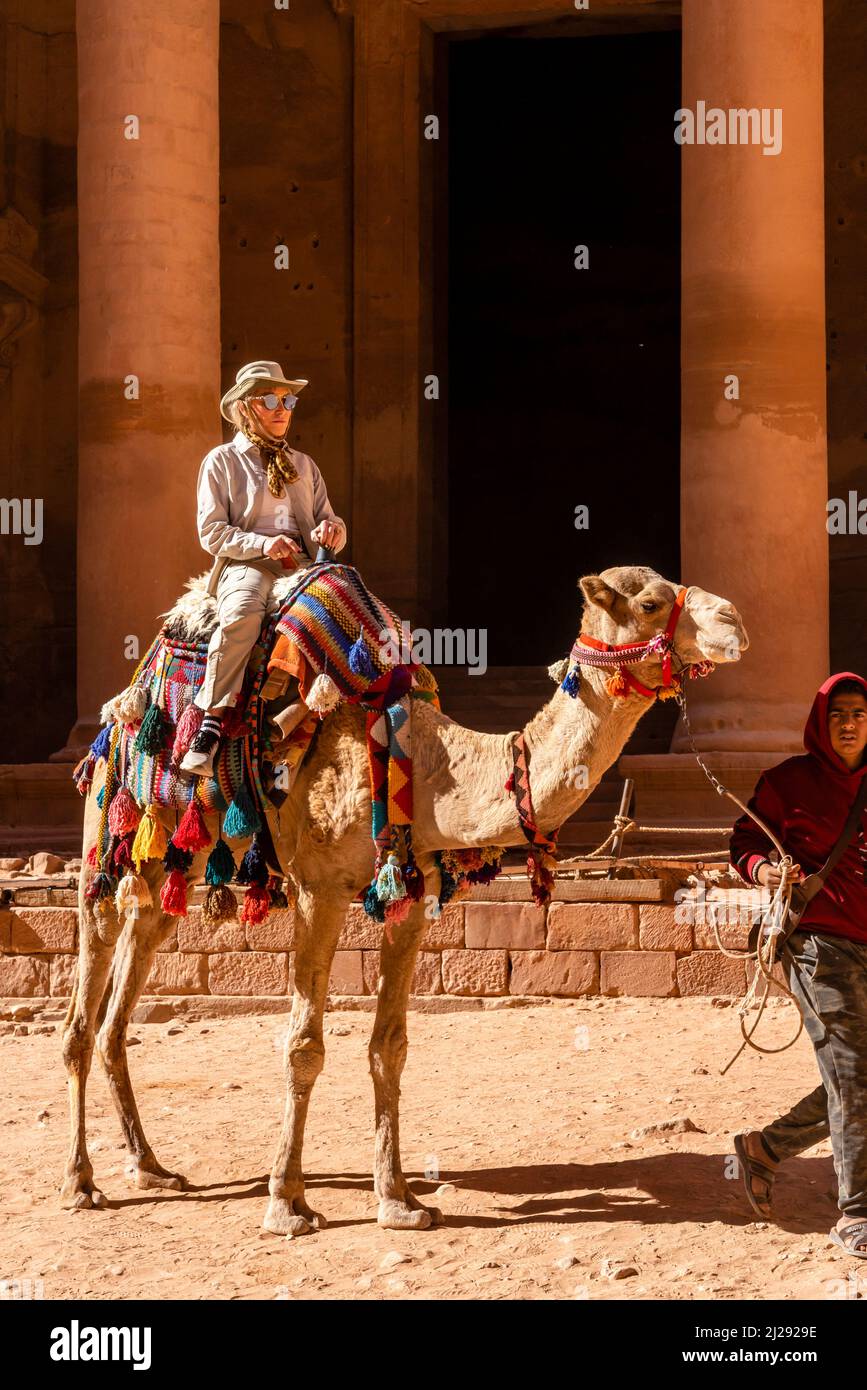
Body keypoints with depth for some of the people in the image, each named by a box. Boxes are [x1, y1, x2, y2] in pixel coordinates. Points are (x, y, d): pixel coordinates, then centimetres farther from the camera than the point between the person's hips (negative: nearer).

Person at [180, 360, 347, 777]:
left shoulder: (304, 465, 27)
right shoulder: (221, 461, 12)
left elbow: (328, 521, 24)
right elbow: (211, 532, 3)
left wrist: (331, 530, -2)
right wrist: (261, 543, -13)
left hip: (301, 564, 4)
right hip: (244, 565, -4)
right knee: (242, 613, -39)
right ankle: (212, 721, -38)